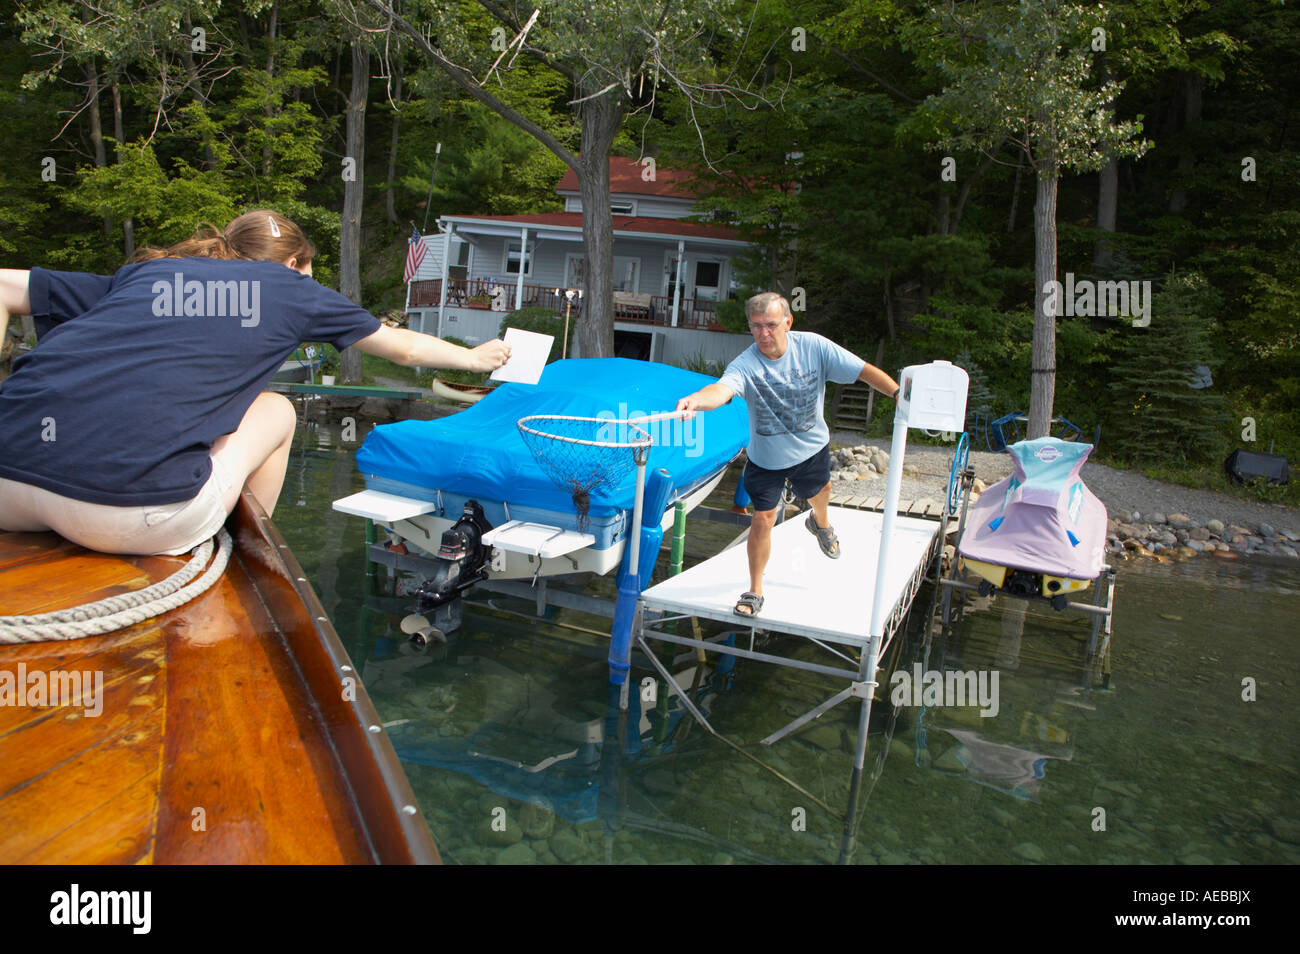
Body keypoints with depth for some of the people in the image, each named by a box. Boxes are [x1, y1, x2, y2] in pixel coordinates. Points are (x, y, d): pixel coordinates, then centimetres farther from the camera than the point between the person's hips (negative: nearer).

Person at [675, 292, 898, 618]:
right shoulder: (745, 364, -30)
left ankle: (820, 523, 67)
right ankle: (755, 592, 15)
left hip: (812, 447, 3)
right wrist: (697, 399, -72)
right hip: (766, 459, -3)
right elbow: (723, 388, -50)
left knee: (820, 491, 28)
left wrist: (899, 393, -25)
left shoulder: (814, 347, -21)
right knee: (762, 521, -5)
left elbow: (864, 370, -15)